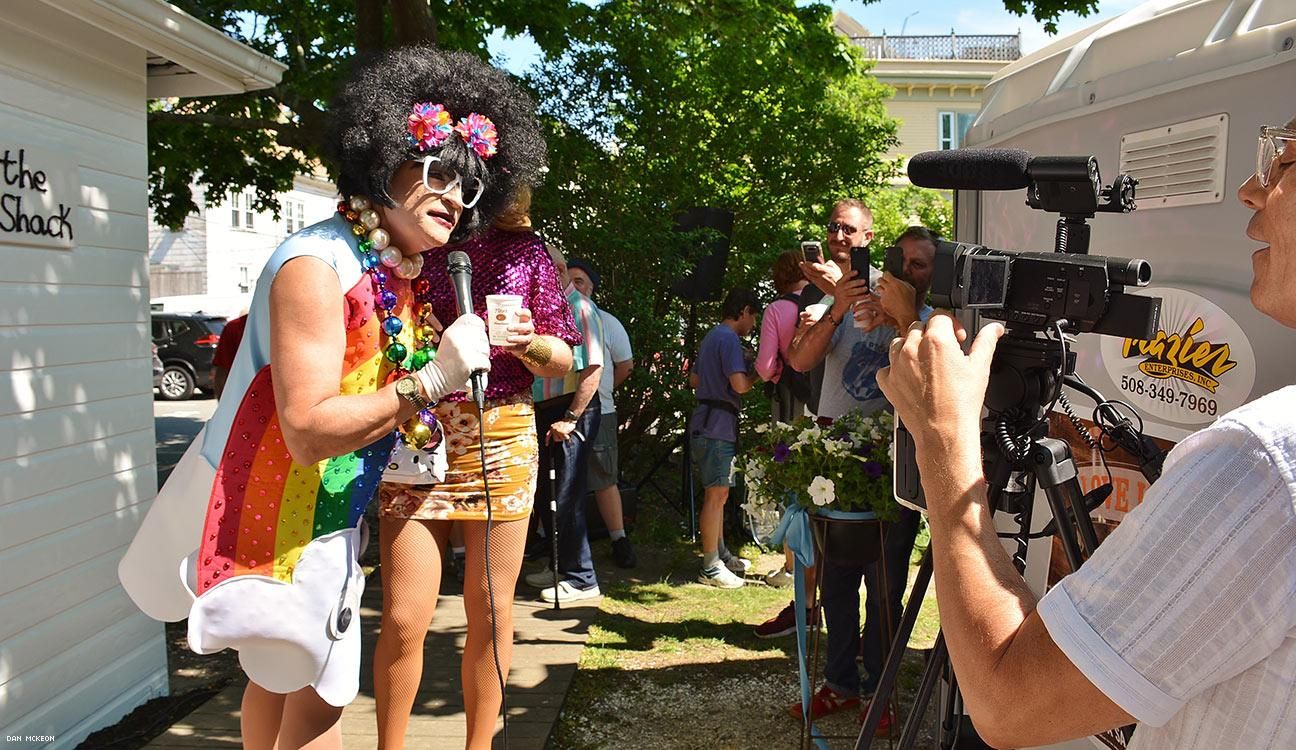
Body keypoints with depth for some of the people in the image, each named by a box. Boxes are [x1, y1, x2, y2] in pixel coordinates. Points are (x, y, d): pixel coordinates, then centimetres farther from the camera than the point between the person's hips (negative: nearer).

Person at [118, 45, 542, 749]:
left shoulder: (394, 269, 5)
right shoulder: (316, 264, -23)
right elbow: (308, 430, -29)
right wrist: (430, 381, -32)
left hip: (319, 512, 9)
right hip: (277, 514, -9)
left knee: (280, 677, 20)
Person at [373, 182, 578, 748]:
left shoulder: (524, 249, 8)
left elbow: (562, 359, 7)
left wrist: (530, 343, -14)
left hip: (501, 439, 1)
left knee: (490, 611, 6)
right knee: (404, 618, -2)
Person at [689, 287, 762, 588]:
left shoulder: (711, 337, 18)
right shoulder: (729, 339, -13)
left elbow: (694, 379, 26)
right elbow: (739, 384, -23)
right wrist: (757, 374, -5)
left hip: (707, 424, 11)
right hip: (718, 425, -11)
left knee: (718, 493, 17)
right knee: (716, 495, -7)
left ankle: (720, 554, 27)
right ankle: (710, 567, -3)